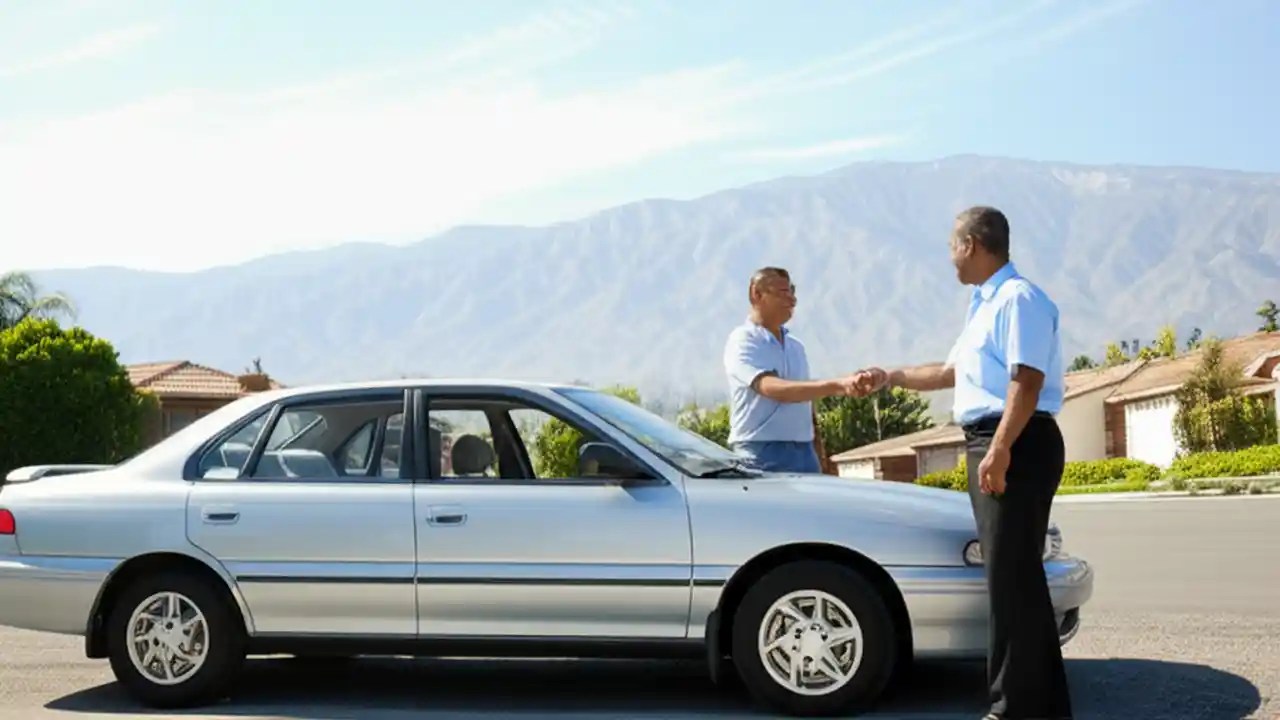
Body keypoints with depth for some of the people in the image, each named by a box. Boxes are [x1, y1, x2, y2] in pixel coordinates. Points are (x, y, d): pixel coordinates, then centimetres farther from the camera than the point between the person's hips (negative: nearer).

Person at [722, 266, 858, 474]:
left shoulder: (796, 346, 16)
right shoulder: (742, 341, -8)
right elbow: (773, 389, -24)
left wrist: (821, 456, 17)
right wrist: (837, 386, -32)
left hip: (804, 453, 7)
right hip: (761, 454, -7)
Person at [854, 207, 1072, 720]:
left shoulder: (1018, 298, -10)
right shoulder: (984, 305, 22)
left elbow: (1026, 380, -20)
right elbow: (952, 372, 34)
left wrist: (1000, 449, -27)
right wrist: (891, 378, 38)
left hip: (1017, 445, -10)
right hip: (990, 445, 10)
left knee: (1012, 575, -9)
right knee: (1012, 576, 12)